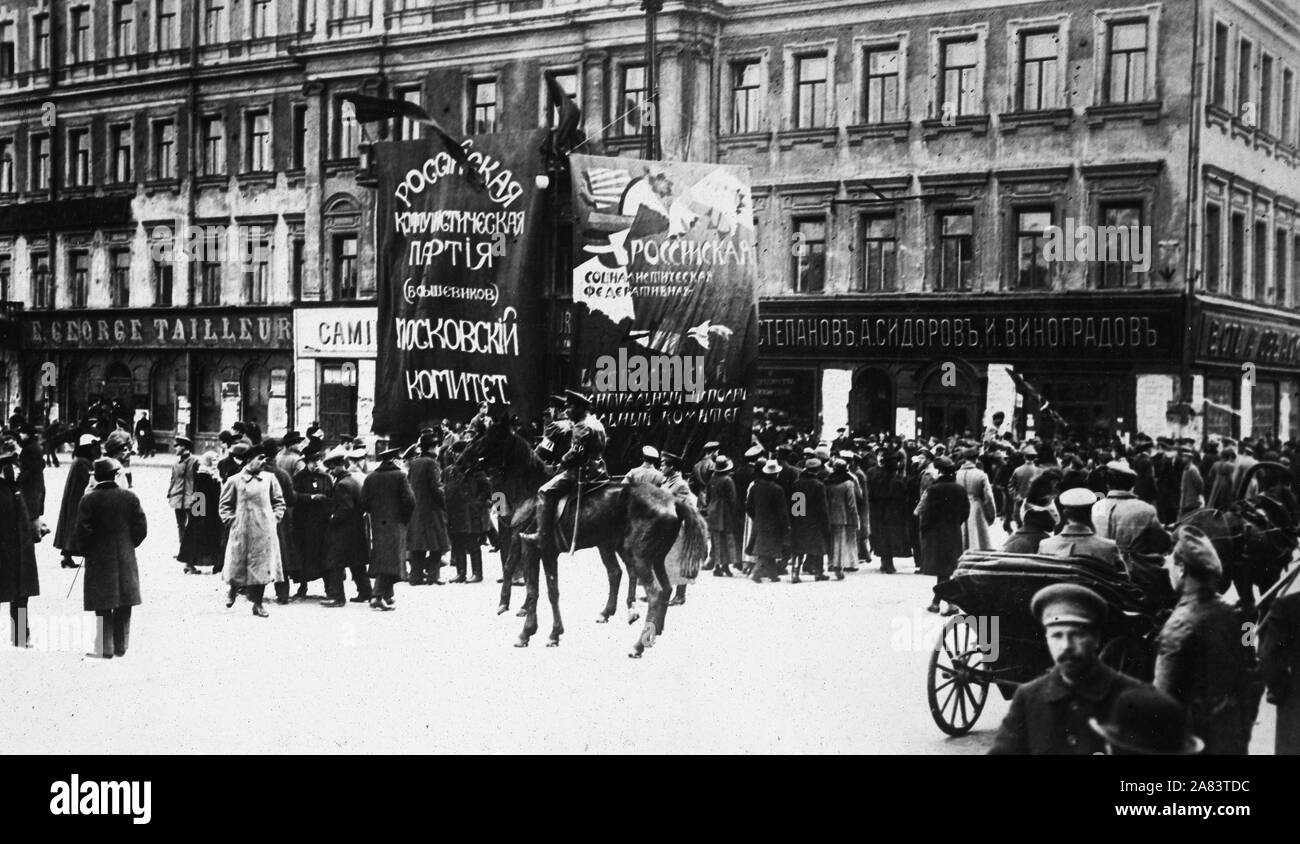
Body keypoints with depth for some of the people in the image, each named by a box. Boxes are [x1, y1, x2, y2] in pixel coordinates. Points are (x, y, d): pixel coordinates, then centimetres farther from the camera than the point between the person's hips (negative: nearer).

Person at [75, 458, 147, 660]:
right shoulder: (130, 497, -1)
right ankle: (121, 647, 14)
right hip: (126, 560, 3)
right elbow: (141, 528, -1)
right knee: (124, 607, 10)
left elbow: (83, 531, -12)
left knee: (103, 608, 3)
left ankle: (105, 649, 3)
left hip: (99, 560, -2)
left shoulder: (89, 500, -9)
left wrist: (88, 550, 6)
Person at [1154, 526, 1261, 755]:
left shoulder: (1180, 624, -18)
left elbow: (1164, 693, -17)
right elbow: (1251, 677, 8)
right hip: (1235, 736, 6)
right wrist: (1246, 722, 18)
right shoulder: (1233, 615, 1)